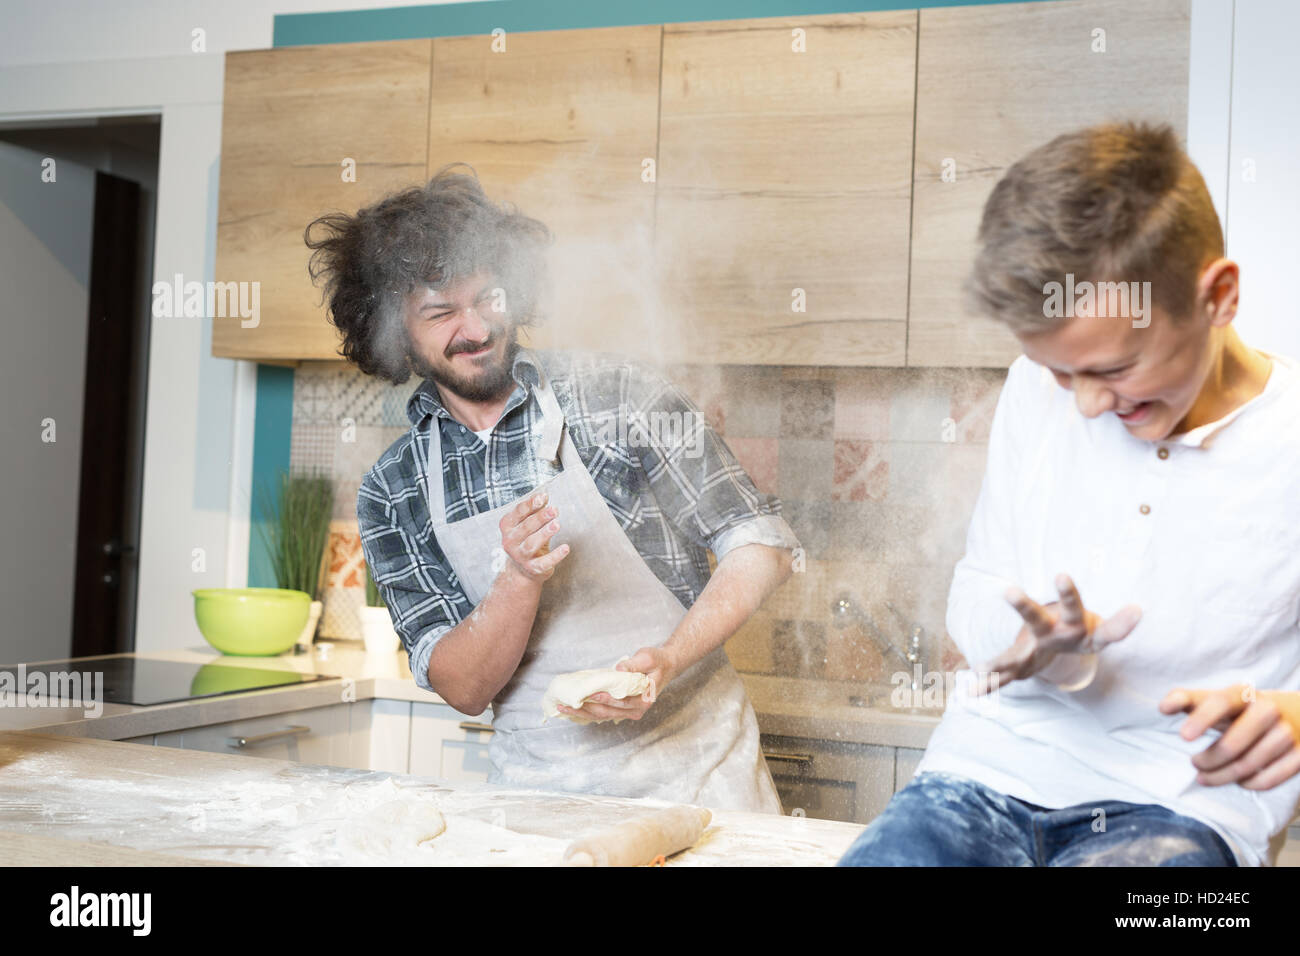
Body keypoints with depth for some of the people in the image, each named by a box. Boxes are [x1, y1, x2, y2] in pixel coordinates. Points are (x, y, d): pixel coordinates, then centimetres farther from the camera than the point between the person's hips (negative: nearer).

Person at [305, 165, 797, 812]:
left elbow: (762, 544, 0)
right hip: (537, 786, 3)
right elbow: (462, 688, 0)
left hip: (694, 767, -2)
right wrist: (521, 579, -18)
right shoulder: (391, 495, 5)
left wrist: (667, 659, -15)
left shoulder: (615, 395, -2)